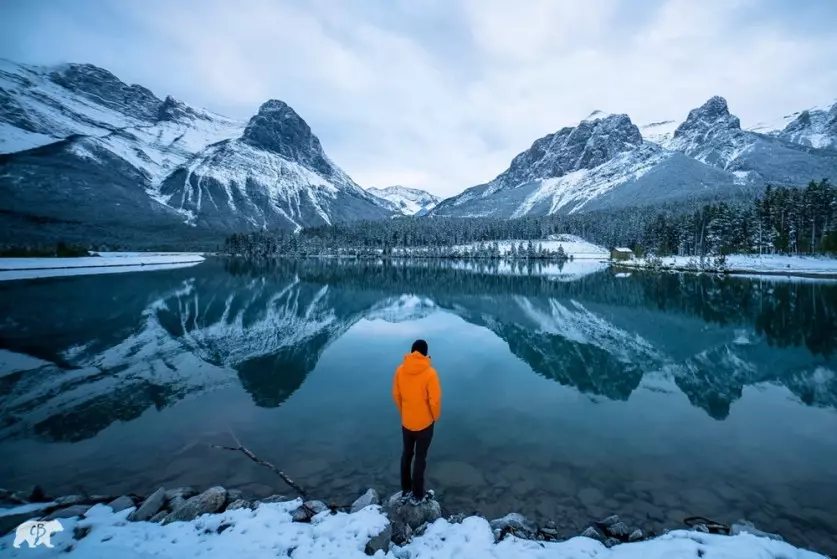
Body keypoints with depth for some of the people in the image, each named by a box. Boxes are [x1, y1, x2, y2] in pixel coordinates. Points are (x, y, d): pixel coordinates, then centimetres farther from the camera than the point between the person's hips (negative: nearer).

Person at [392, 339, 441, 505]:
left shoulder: (400, 370, -9)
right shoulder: (429, 373, -23)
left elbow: (396, 395, 0)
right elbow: (435, 400, -19)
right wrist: (435, 417, 0)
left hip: (406, 421, 4)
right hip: (424, 423, -4)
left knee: (407, 454, 21)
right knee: (420, 457, 12)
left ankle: (405, 491, 35)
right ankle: (417, 495, 27)